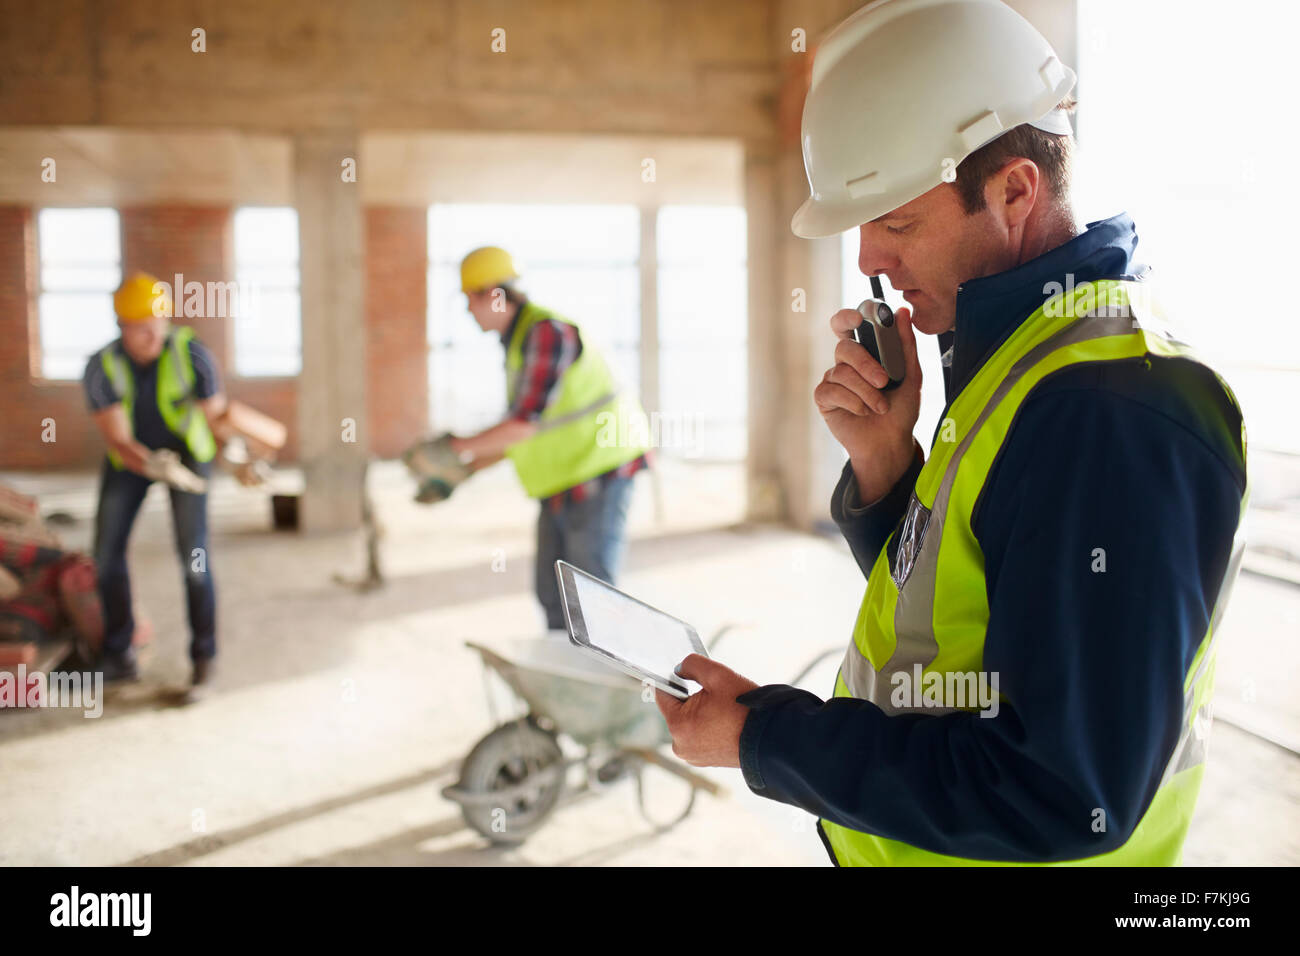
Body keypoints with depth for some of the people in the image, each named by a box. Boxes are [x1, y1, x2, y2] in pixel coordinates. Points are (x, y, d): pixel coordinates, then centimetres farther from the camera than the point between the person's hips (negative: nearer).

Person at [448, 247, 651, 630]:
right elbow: (517, 428, 17)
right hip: (561, 484, 10)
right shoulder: (518, 340, 12)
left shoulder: (547, 332, -19)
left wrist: (454, 448, -17)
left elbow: (526, 424, -25)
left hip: (599, 477, -10)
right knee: (551, 592, 12)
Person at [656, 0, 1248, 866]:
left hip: (982, 845, -8)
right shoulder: (1014, 354, 4)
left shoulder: (1110, 414, -27)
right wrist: (883, 463, -10)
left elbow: (1067, 795, -29)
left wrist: (766, 738, -21)